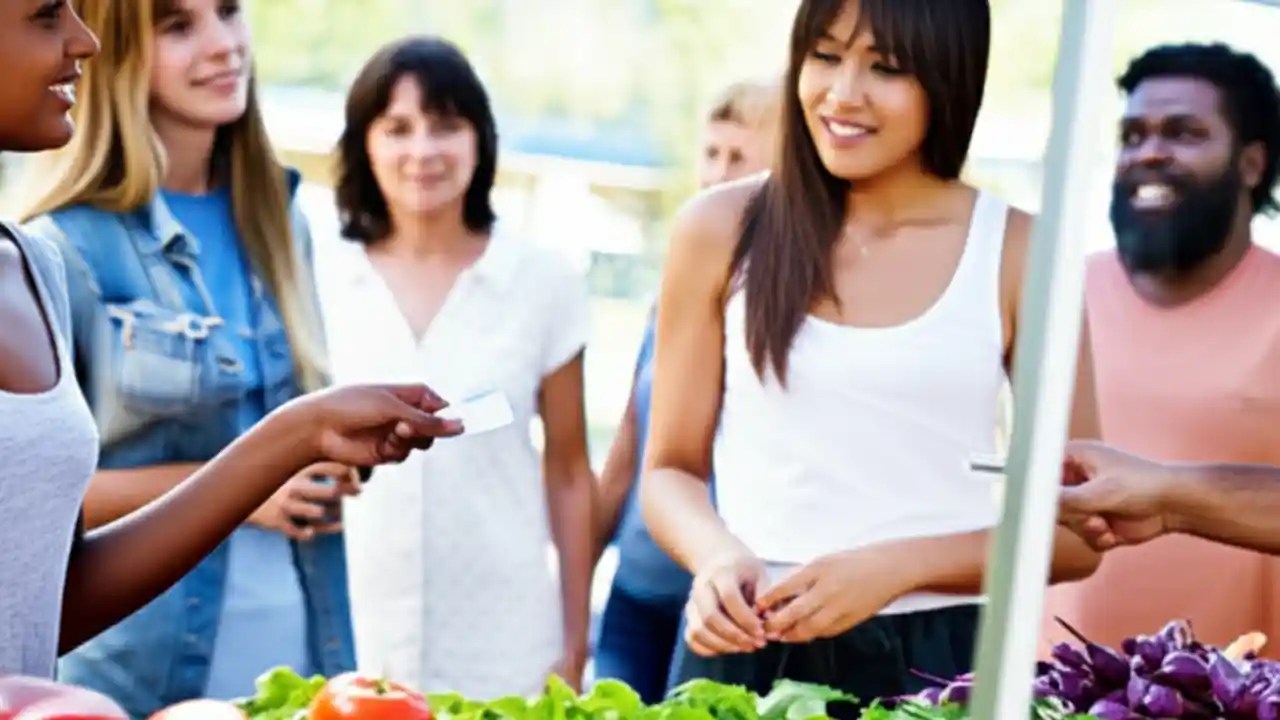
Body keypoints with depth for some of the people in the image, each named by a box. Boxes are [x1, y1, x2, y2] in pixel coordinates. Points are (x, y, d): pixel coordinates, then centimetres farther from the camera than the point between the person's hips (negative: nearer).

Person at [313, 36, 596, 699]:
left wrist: (575, 641, 4)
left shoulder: (543, 283, 0)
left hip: (504, 647, 0)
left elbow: (568, 472, 5)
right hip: (353, 640, 0)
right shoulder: (318, 279, 1)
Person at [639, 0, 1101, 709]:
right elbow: (672, 469, 7)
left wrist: (900, 567, -15)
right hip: (745, 647, 1)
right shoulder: (722, 230, 0)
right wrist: (716, 555, -14)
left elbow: (1075, 528, 0)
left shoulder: (1017, 252, -2)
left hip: (937, 657, 0)